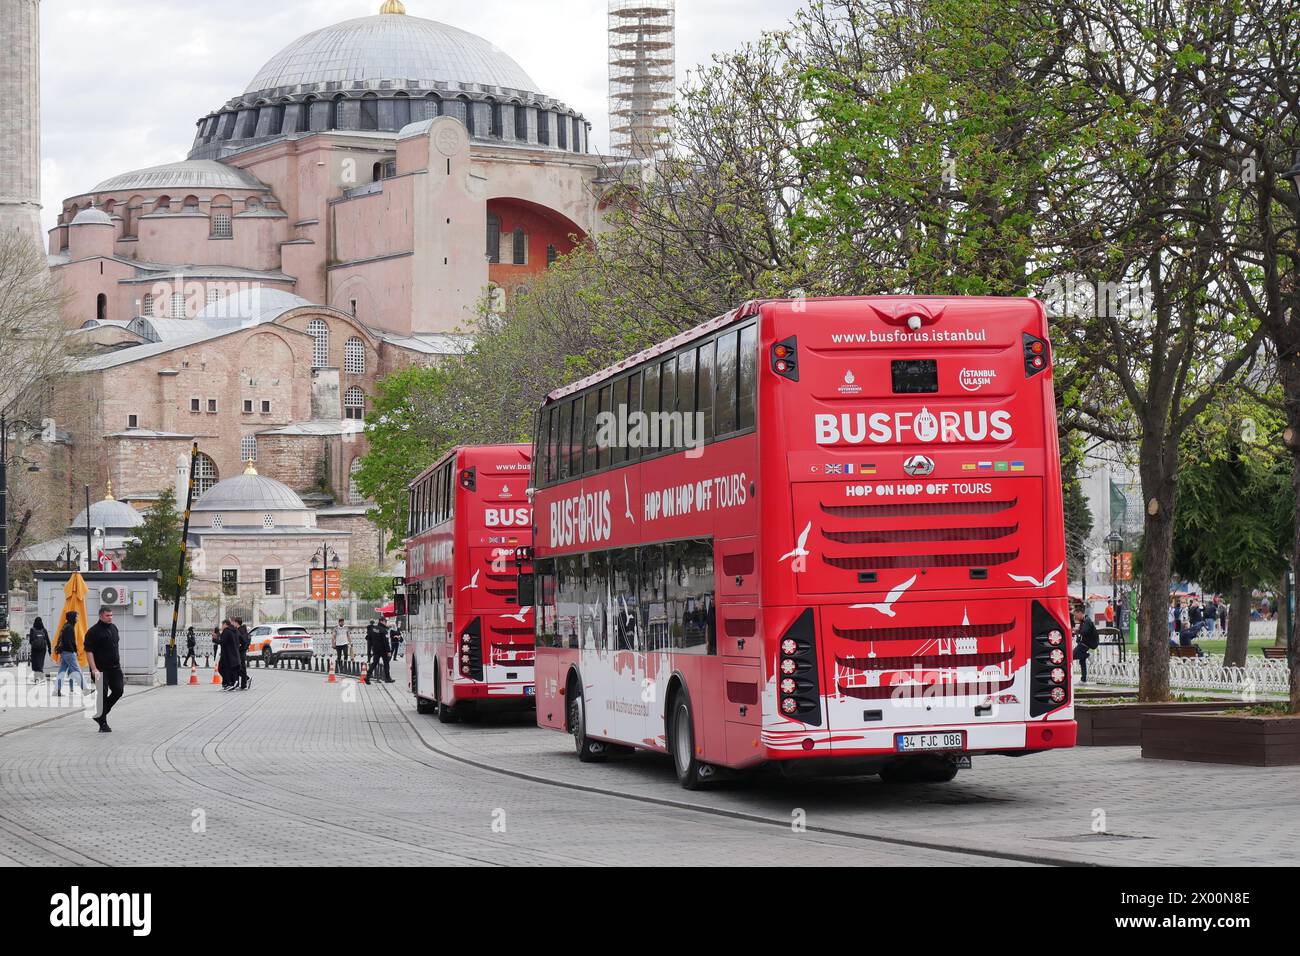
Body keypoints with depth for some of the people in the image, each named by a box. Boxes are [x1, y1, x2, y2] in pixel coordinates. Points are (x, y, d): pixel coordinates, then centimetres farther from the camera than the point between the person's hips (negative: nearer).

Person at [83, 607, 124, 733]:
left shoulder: (114, 627, 12)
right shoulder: (93, 631, -11)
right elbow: (89, 651, -16)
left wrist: (119, 663, 22)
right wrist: (94, 669, -23)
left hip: (114, 667, 7)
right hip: (101, 669, -7)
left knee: (118, 690, -2)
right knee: (103, 694, -5)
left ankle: (101, 714, 17)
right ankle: (103, 723, 4)